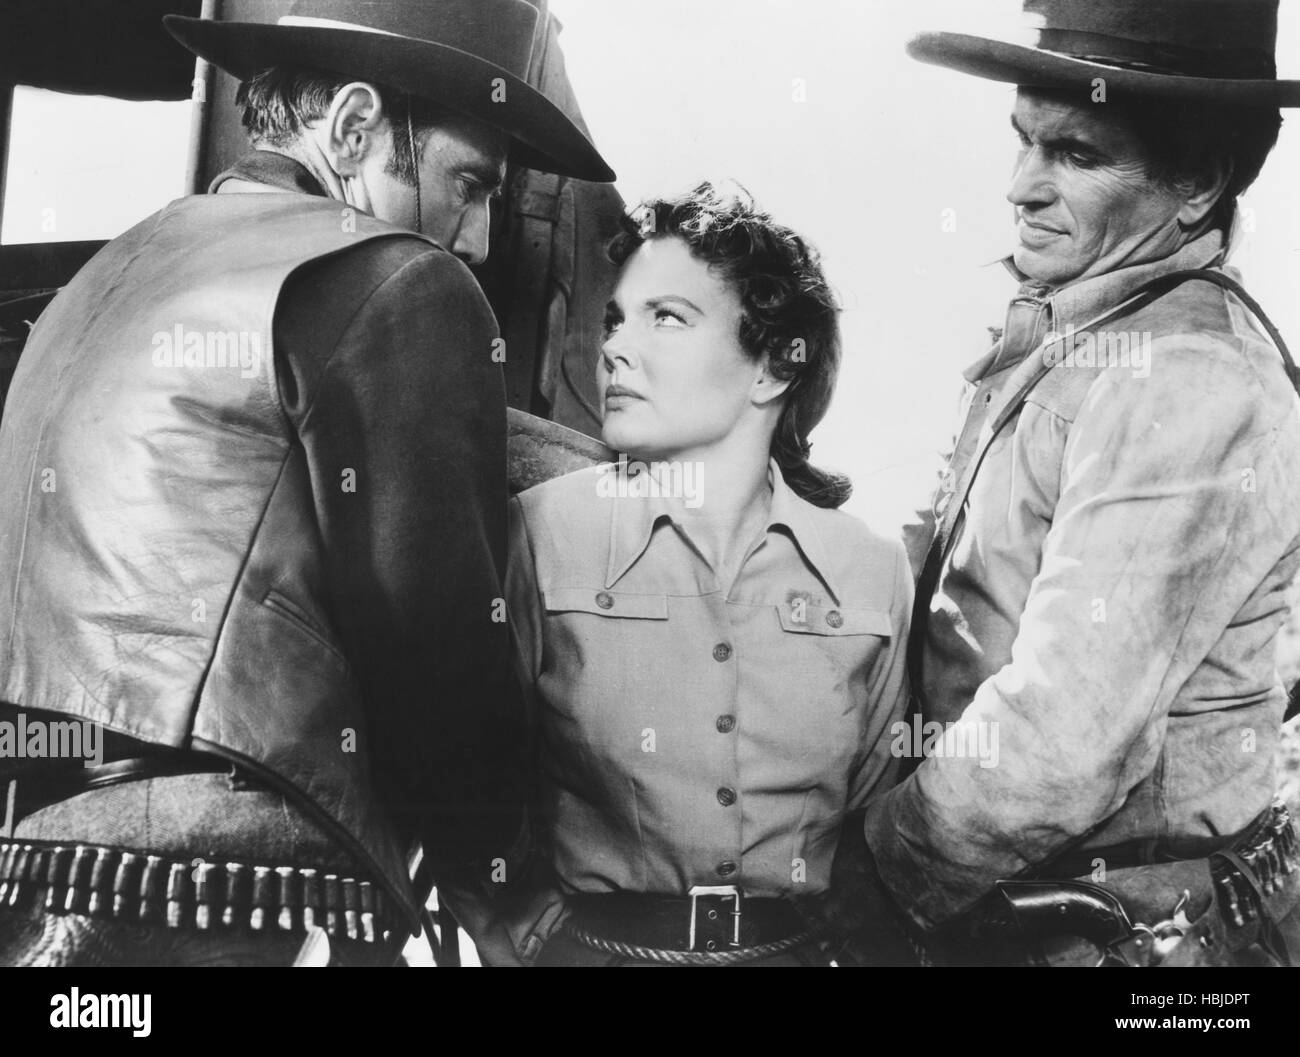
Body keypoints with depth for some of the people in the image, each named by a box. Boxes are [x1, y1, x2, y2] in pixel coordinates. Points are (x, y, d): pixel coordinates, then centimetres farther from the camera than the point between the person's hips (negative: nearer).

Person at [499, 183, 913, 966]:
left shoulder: (874, 569, 1)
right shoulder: (541, 529, -5)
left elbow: (874, 806, 11)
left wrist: (845, 935, -1)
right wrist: (525, 935, -10)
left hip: (796, 944, 2)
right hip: (588, 941, -1)